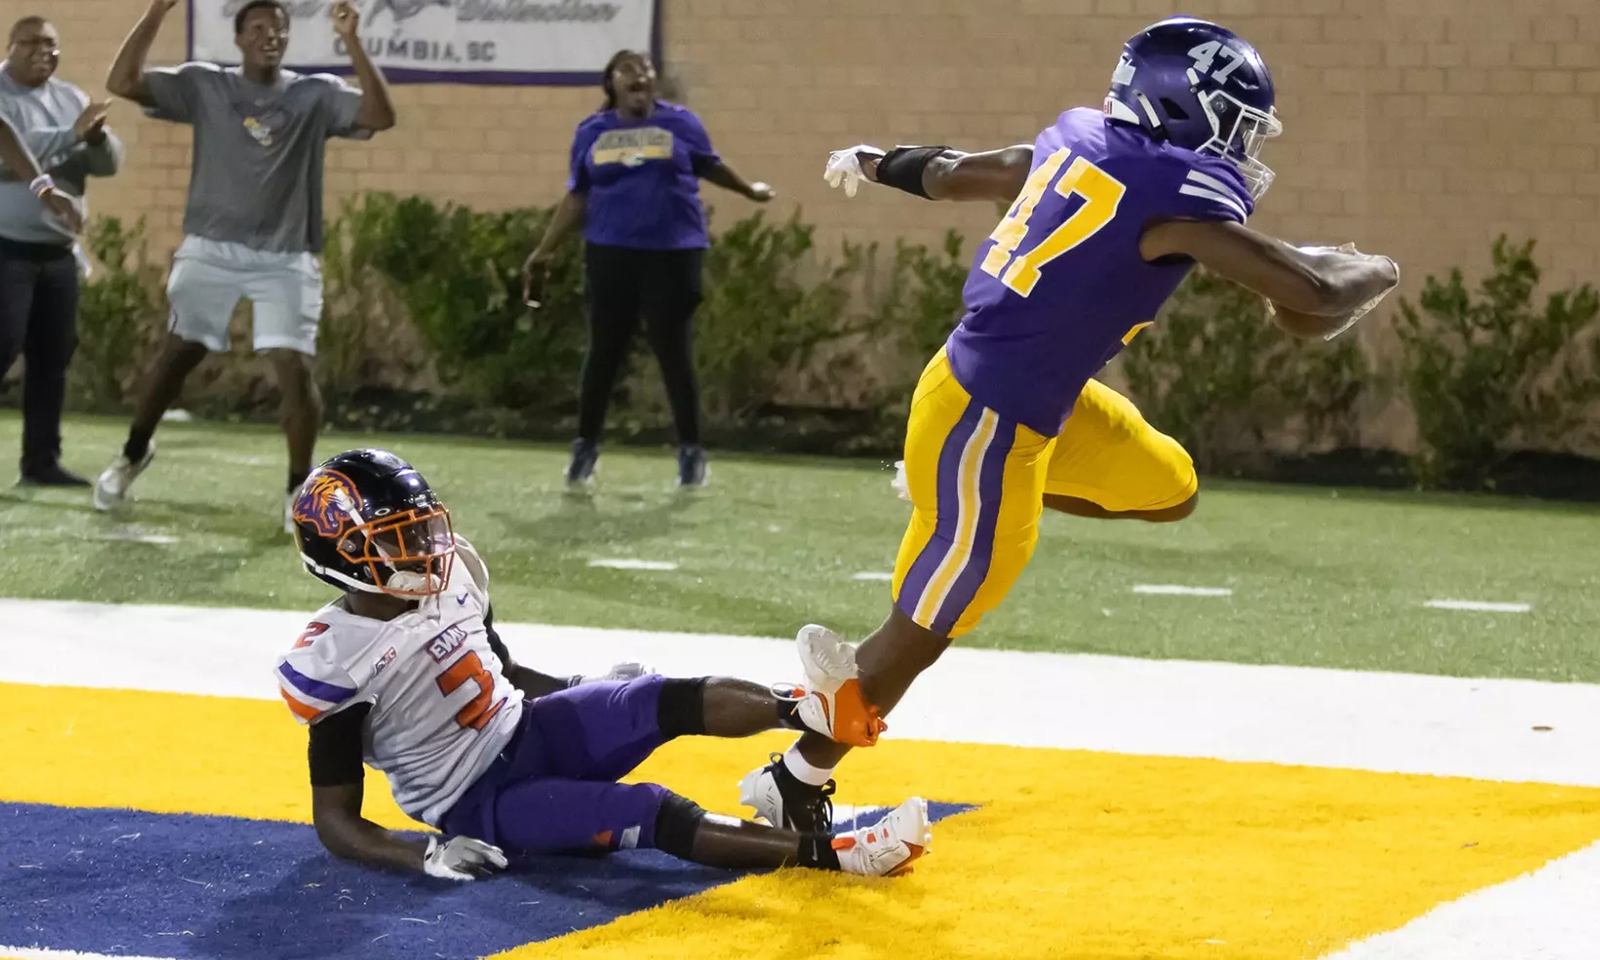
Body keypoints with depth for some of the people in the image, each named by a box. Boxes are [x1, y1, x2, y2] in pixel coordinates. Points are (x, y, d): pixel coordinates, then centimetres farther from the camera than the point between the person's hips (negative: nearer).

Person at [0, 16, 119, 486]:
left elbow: (109, 163, 6)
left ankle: (41, 460, 10)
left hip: (58, 251, 6)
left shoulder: (71, 98, 13)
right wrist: (70, 135, -30)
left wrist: (96, 136, -15)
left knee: (52, 356, 5)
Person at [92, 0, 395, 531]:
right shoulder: (204, 84, 0)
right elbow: (122, 83, -9)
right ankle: (134, 453, 35)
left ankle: (299, 489, 4)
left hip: (285, 257, -1)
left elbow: (381, 116, -17)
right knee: (178, 352, 12)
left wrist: (352, 42, -25)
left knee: (294, 368, -10)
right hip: (210, 248, 1)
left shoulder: (317, 95, -1)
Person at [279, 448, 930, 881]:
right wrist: (426, 856, -30)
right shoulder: (334, 665, -18)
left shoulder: (451, 577, 2)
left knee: (674, 703, -19)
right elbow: (336, 821, -15)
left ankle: (809, 711, -42)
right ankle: (833, 856, -34)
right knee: (652, 815, -25)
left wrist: (590, 694, 13)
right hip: (479, 804, -7)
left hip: (529, 733, 7)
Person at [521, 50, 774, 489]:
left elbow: (710, 166, 18)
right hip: (611, 253, 1)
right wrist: (545, 251, 8)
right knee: (604, 351, 5)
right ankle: (585, 445, 18)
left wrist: (749, 191, 31)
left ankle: (691, 450, 12)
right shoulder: (592, 131, 6)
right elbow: (576, 197, 10)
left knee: (673, 351, 1)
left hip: (673, 252, -1)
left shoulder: (680, 122, 2)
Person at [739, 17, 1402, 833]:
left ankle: (942, 486, 25)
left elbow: (961, 173, 20)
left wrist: (877, 164, 41)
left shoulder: (1084, 138, 3)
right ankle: (791, 792, 20)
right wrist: (1372, 272, 0)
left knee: (1167, 489, 21)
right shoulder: (1176, 191, -21)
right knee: (925, 629, 5)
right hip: (989, 419, -9)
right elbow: (1311, 304, -23)